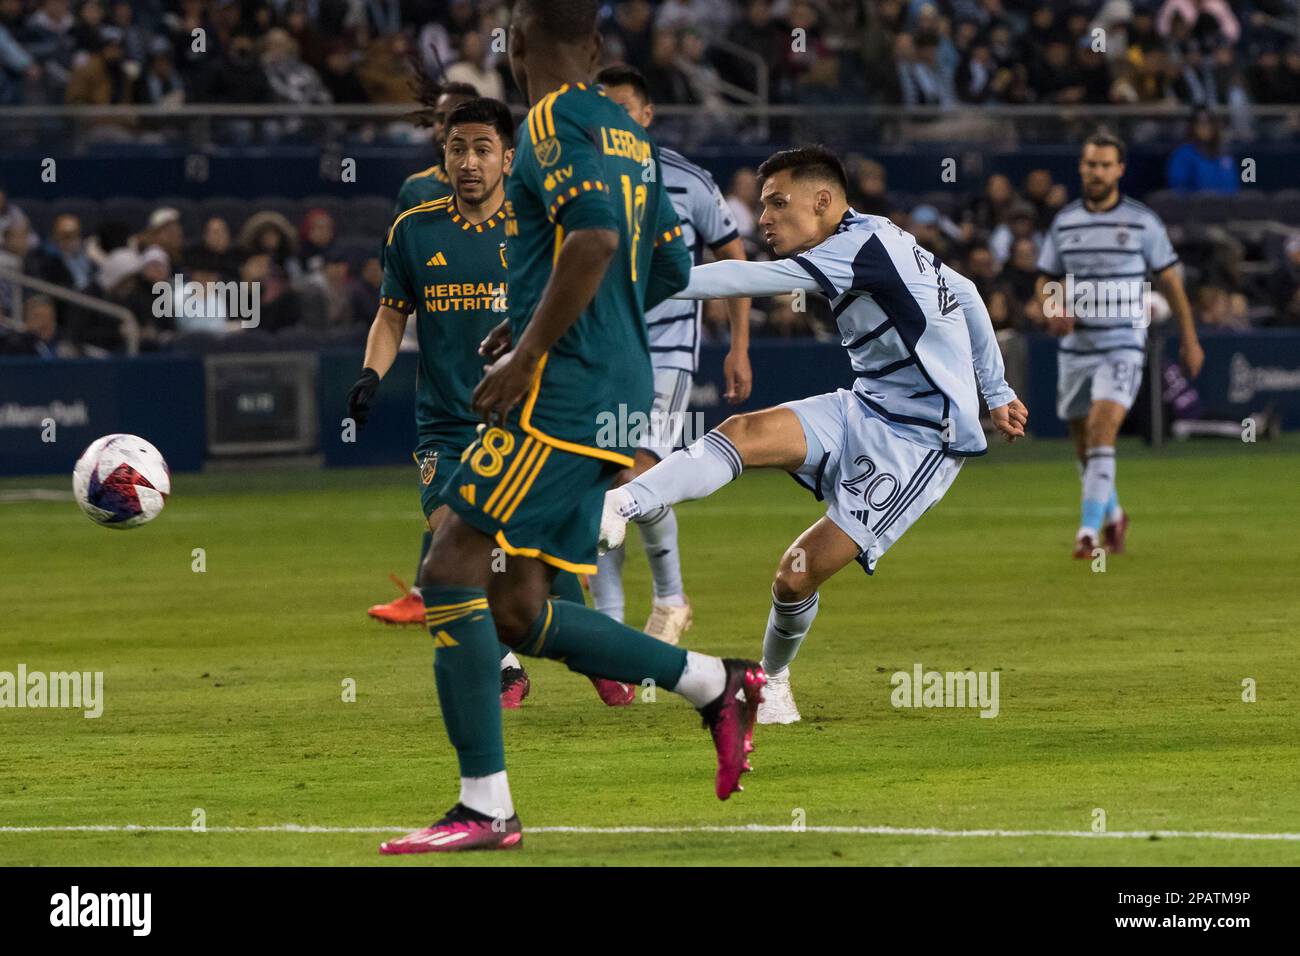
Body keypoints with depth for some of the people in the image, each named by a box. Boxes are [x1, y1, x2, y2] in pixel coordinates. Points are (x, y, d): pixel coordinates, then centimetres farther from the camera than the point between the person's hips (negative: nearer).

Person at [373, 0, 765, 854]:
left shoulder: (557, 122, -8)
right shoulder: (632, 135, 19)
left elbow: (594, 237, -24)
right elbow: (670, 270, 23)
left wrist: (526, 357, -19)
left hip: (561, 394, -9)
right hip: (620, 395, 9)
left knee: (453, 570, -8)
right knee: (517, 609, 11)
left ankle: (485, 808, -11)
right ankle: (718, 686, 11)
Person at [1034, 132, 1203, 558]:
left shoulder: (1142, 222, -2)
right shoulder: (1064, 222, 7)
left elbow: (1170, 280, 5)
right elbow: (1045, 283, 13)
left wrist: (1189, 339, 5)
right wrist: (1052, 311, -9)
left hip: (1122, 346, -4)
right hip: (1075, 347, 4)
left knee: (1101, 432, -21)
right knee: (1084, 446, 11)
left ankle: (1089, 530, -23)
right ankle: (1113, 517, 35)